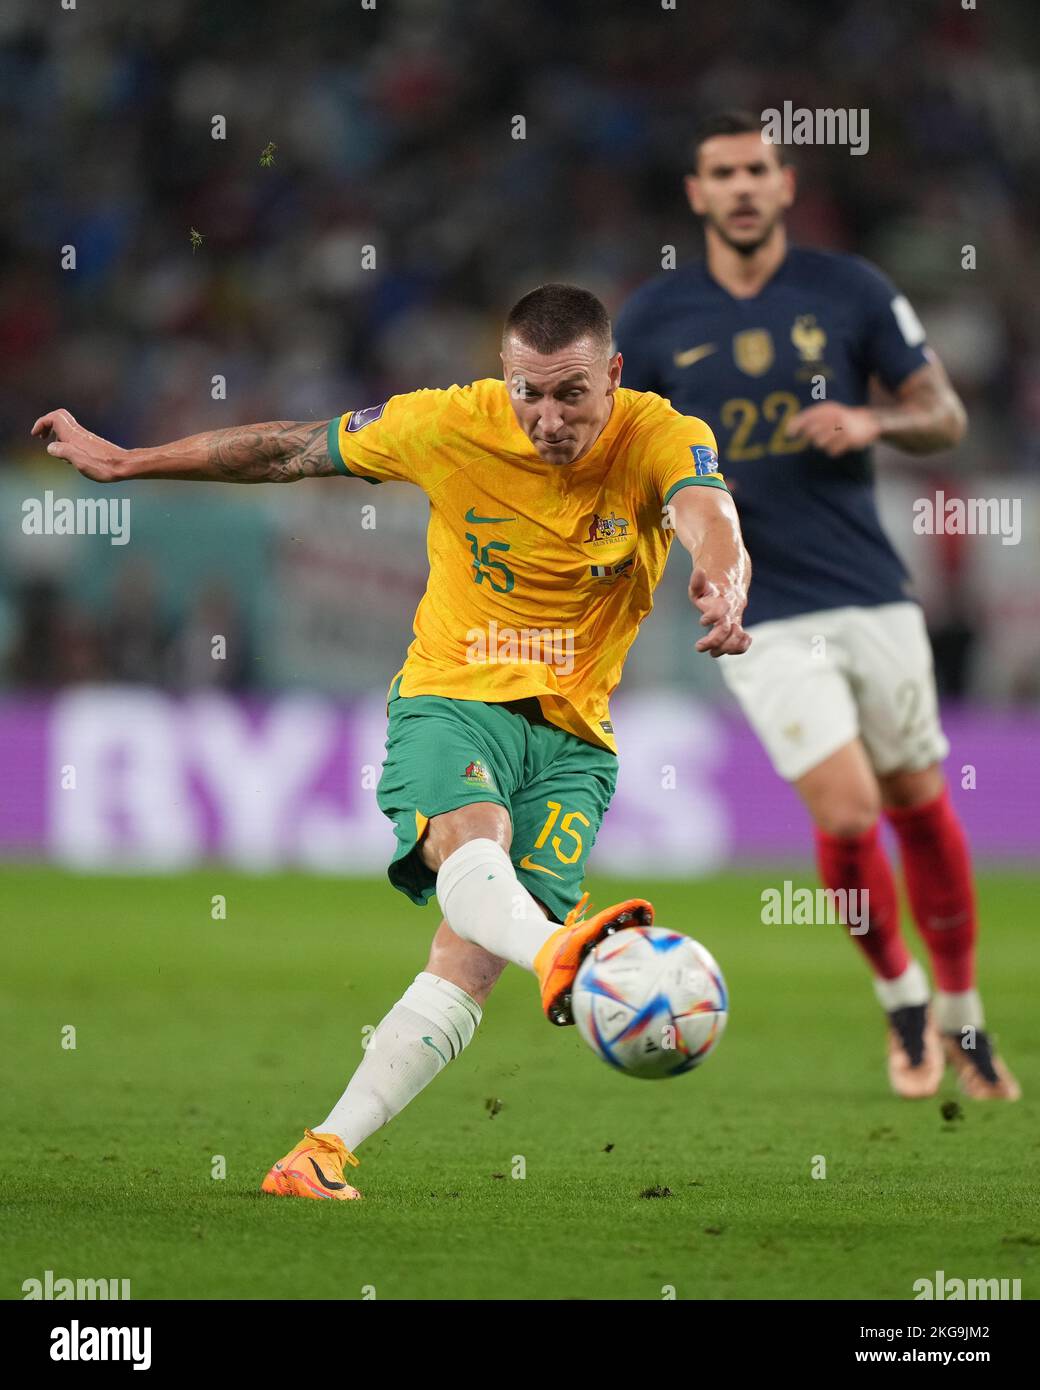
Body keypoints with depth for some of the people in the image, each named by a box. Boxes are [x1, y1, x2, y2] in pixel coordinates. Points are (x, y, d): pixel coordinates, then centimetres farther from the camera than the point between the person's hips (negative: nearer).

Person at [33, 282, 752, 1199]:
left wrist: (722, 592, -58)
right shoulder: (450, 426, -8)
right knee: (470, 837, -36)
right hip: (453, 697, -1)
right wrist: (125, 463, 12)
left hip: (574, 734, 1)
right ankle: (560, 957, -68)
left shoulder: (662, 438, -11)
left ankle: (325, 1151, -12)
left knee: (471, 962, -14)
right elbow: (290, 452, 5)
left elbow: (711, 523, -33)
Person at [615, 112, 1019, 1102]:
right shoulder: (653, 317, 2)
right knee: (847, 814, -14)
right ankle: (900, 997, 12)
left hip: (873, 597, 2)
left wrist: (873, 423, -13)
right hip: (760, 613, -2)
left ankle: (961, 1015, 26)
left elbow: (944, 416, 7)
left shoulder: (851, 291, 2)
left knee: (919, 806, 7)